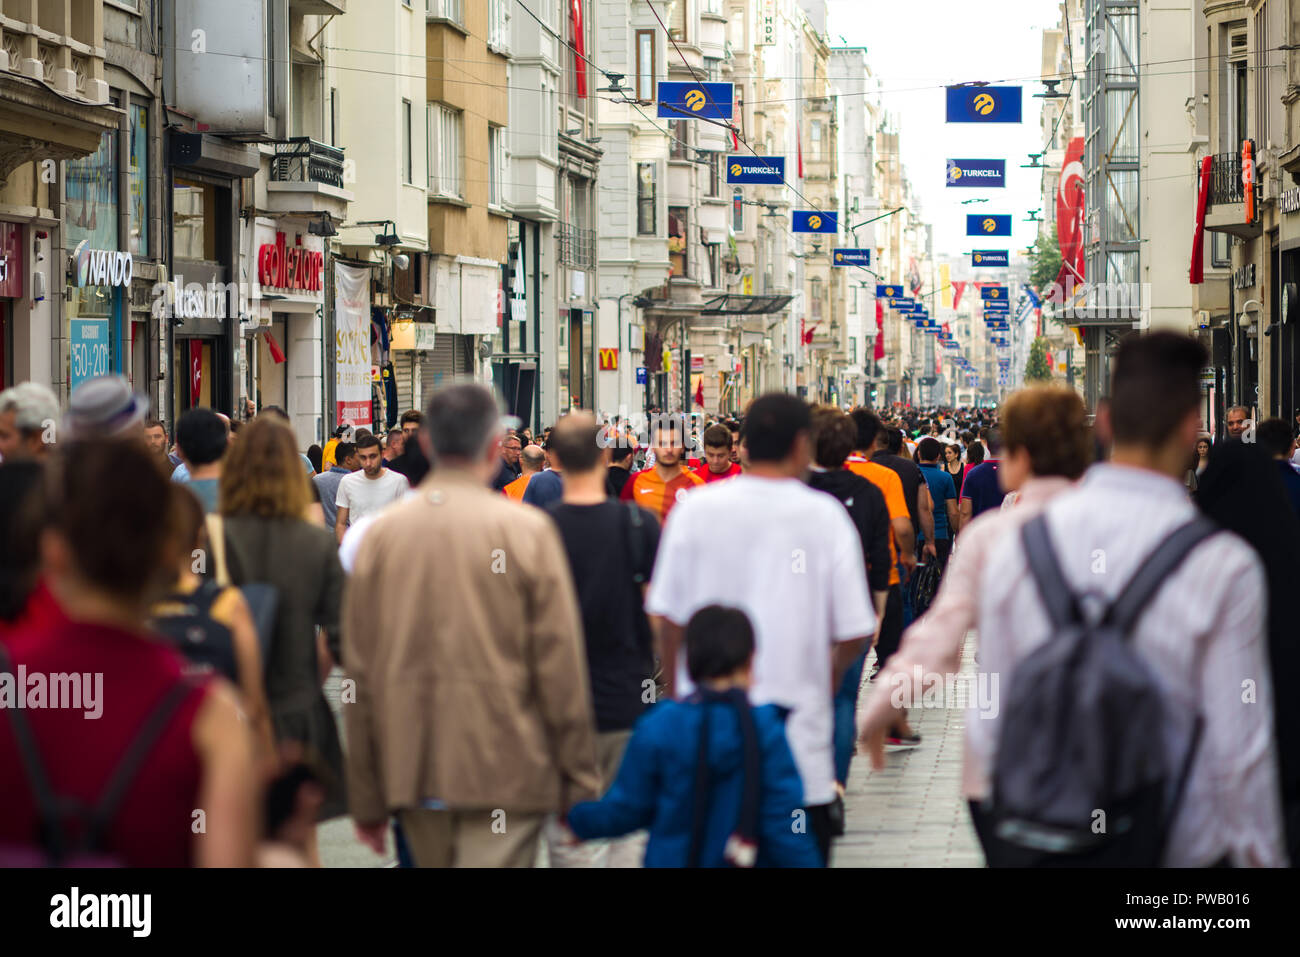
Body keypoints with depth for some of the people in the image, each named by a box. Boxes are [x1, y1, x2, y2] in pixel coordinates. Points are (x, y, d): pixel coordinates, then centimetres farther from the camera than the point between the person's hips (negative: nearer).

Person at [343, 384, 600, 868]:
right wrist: (579, 783, 2)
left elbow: (359, 670, 5)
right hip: (505, 770, -4)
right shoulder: (527, 530, -7)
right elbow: (560, 667, -7)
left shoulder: (381, 533, 3)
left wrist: (367, 799, 11)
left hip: (411, 770, 4)